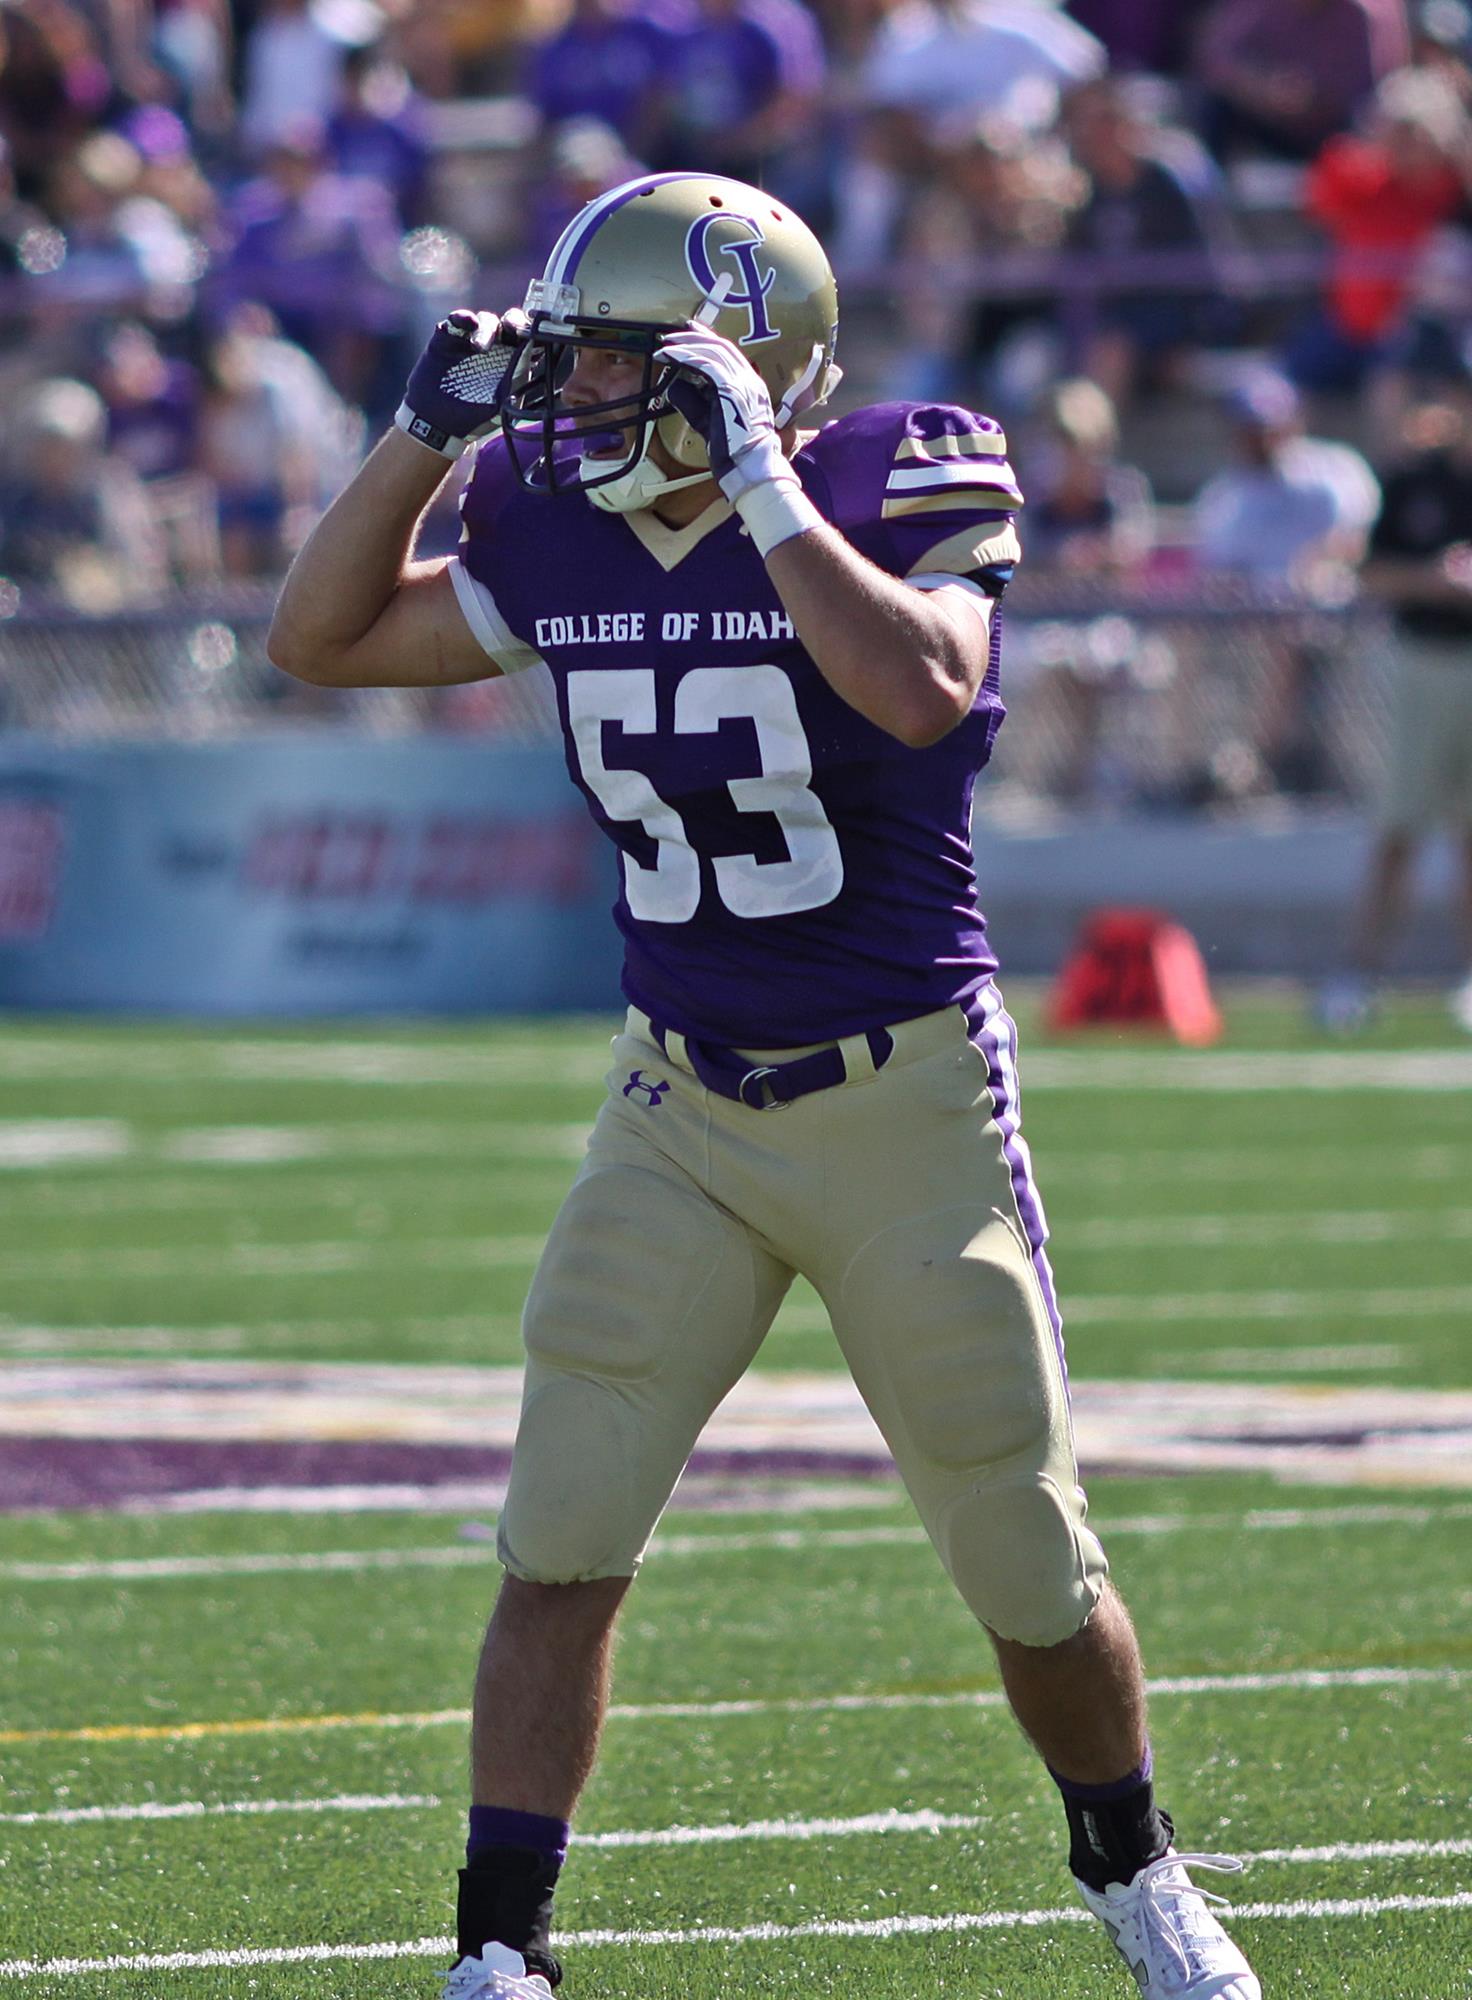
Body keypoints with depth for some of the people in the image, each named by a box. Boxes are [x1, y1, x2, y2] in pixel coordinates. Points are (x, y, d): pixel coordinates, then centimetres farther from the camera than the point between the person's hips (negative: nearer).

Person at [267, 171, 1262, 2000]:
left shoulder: (900, 495, -15)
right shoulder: (562, 540, 0)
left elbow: (922, 688, -35)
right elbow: (321, 639, 11)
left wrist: (759, 479, -31)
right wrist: (427, 431, -3)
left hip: (908, 1104, -4)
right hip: (682, 1111, 4)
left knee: (1030, 1571, 7)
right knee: (559, 1546, -8)